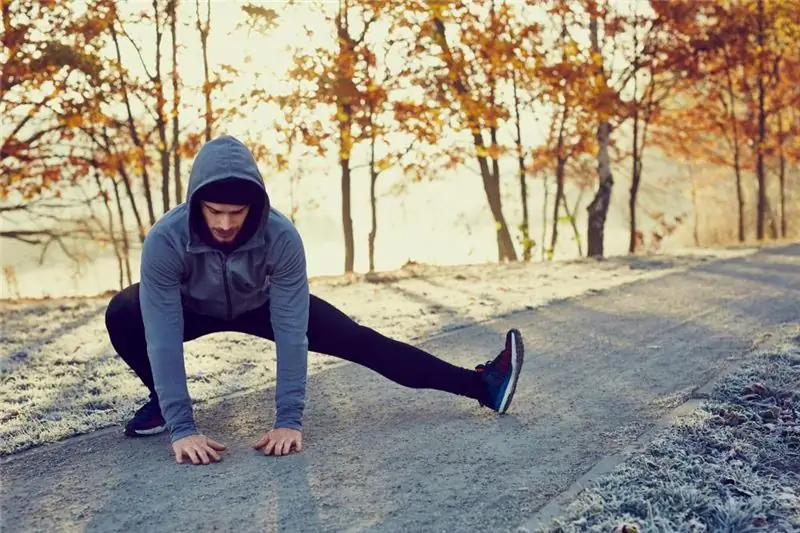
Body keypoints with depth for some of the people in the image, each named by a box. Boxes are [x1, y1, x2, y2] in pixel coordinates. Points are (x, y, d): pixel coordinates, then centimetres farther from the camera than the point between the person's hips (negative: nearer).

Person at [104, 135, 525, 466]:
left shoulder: (281, 236, -37)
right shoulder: (164, 240, -39)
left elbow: (291, 331, -35)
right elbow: (163, 338, -38)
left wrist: (289, 420, -38)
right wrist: (181, 427, -43)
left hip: (262, 303, 0)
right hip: (194, 308, 0)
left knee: (358, 341, -12)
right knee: (122, 316, -29)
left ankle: (481, 385, -9)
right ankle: (161, 401, -1)